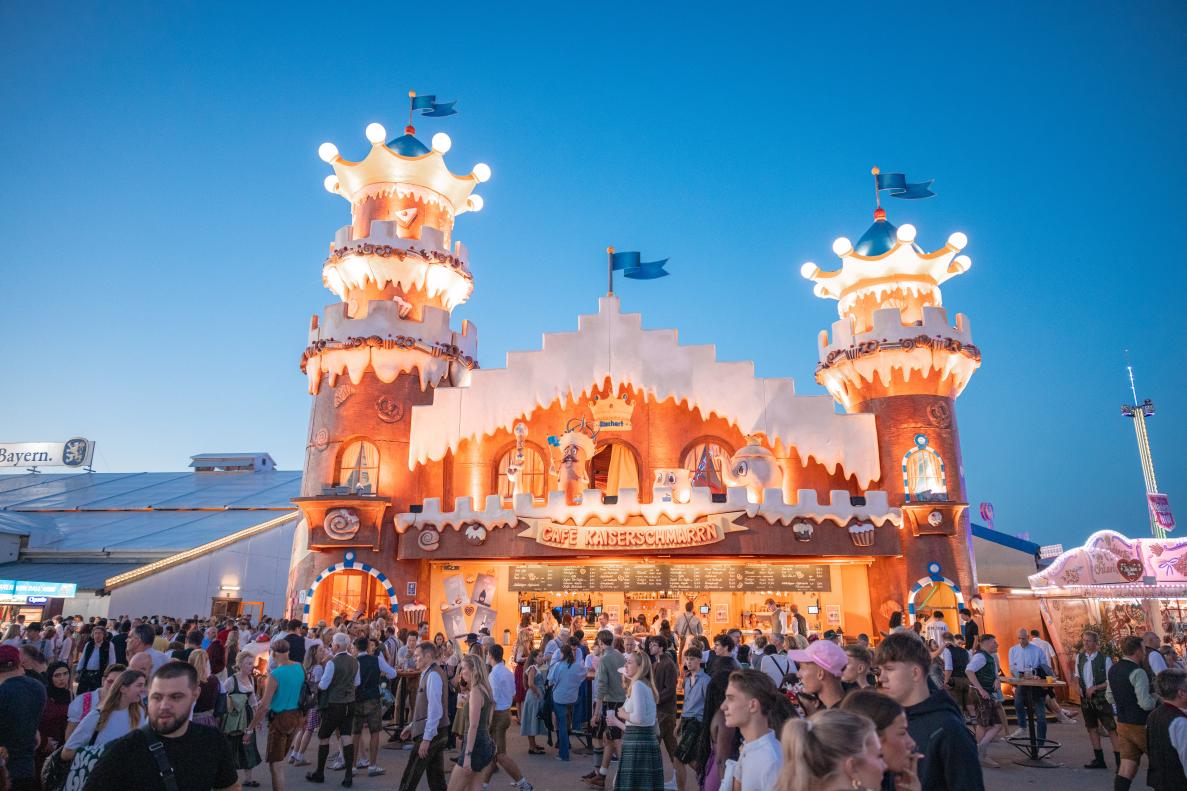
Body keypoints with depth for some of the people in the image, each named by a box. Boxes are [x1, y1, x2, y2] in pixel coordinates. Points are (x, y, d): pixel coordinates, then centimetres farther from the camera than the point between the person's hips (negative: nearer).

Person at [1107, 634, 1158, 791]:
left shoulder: (1113, 669, 8)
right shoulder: (1137, 672, -19)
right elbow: (1146, 704, -22)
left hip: (1122, 724, 7)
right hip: (1140, 725, -7)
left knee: (1127, 765, 7)